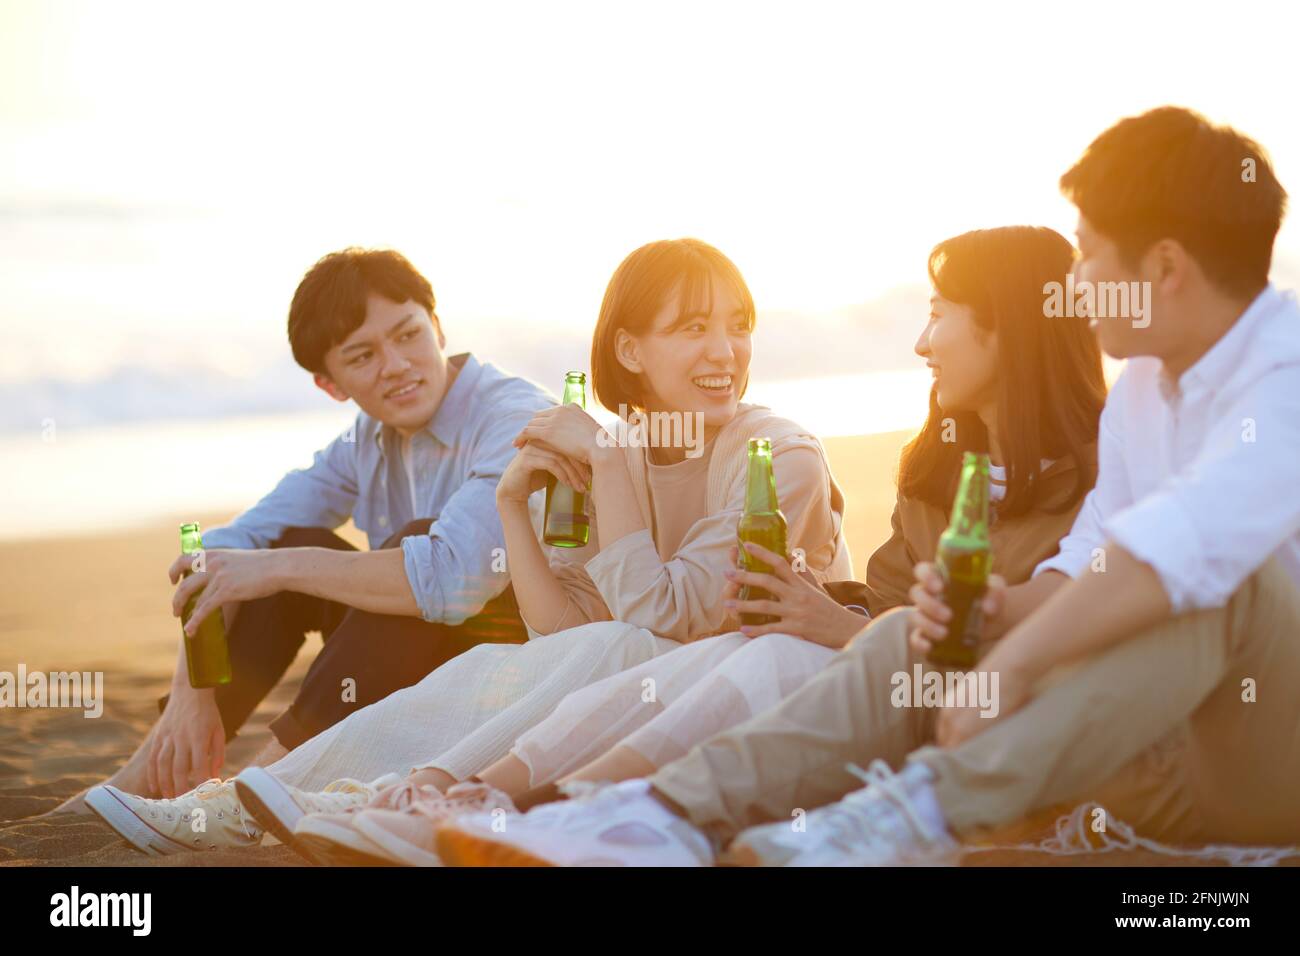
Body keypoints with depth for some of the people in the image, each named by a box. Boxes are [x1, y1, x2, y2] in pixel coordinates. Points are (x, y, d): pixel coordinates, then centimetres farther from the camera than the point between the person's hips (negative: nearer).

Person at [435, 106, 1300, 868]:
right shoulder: (1143, 385, 11)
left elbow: (1187, 541, -36)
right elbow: (1087, 560, 9)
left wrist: (1012, 665, -35)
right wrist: (999, 611, -13)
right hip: (1168, 761, 8)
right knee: (918, 642, -6)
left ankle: (921, 814, -45)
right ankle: (677, 817, -23)